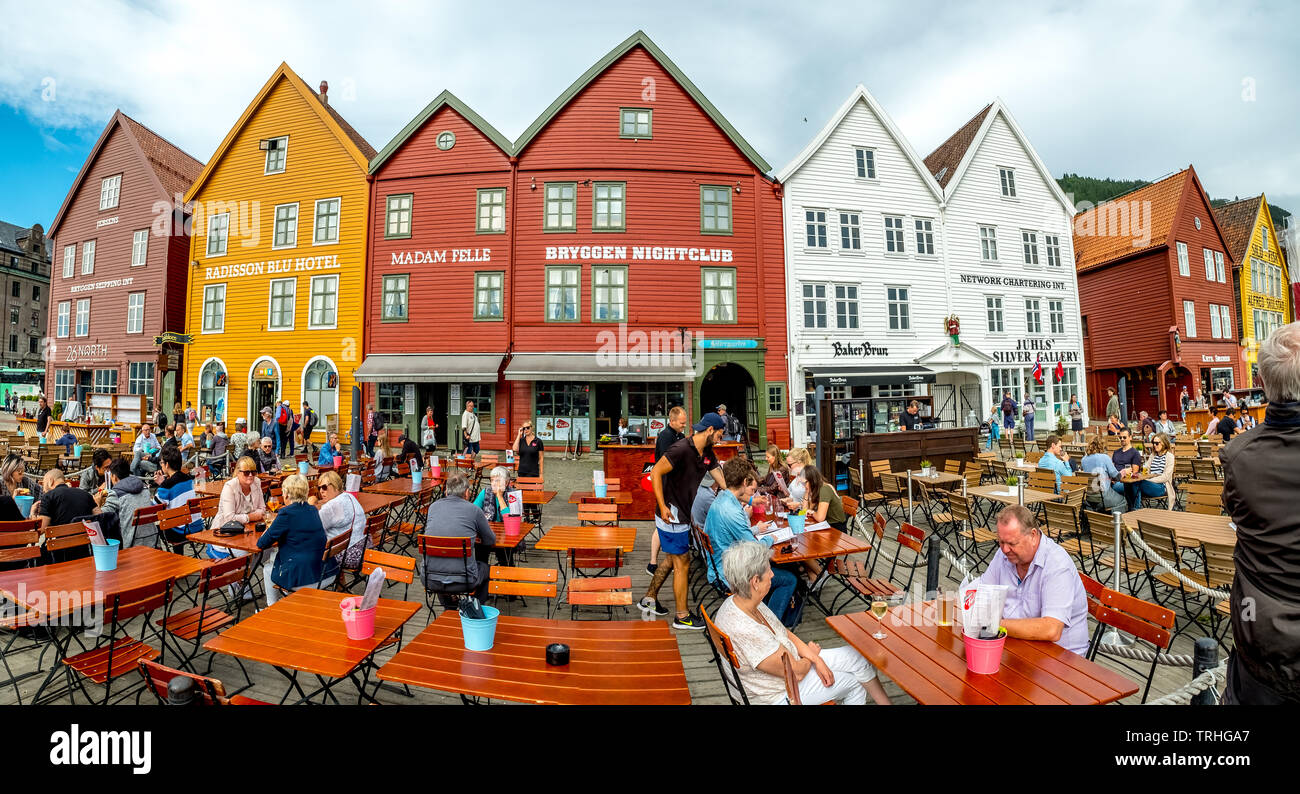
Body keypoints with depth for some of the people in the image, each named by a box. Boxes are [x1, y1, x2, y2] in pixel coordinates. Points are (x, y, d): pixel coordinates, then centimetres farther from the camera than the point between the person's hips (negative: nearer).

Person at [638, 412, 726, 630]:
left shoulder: (707, 453, 6)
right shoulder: (681, 449, -22)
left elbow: (722, 480, 13)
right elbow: (655, 473, -24)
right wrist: (663, 506, -27)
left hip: (683, 516, 9)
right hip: (671, 516, -9)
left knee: (673, 560, 21)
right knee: (683, 564, 2)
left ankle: (648, 599, 37)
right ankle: (682, 616, 17)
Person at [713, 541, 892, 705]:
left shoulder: (736, 601, -12)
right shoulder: (746, 632, -39)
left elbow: (784, 633, 3)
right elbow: (796, 672, -25)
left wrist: (816, 659, -8)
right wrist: (811, 654, -4)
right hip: (780, 695, -7)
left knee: (856, 656, 8)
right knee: (855, 681, 6)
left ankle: (885, 702, 29)